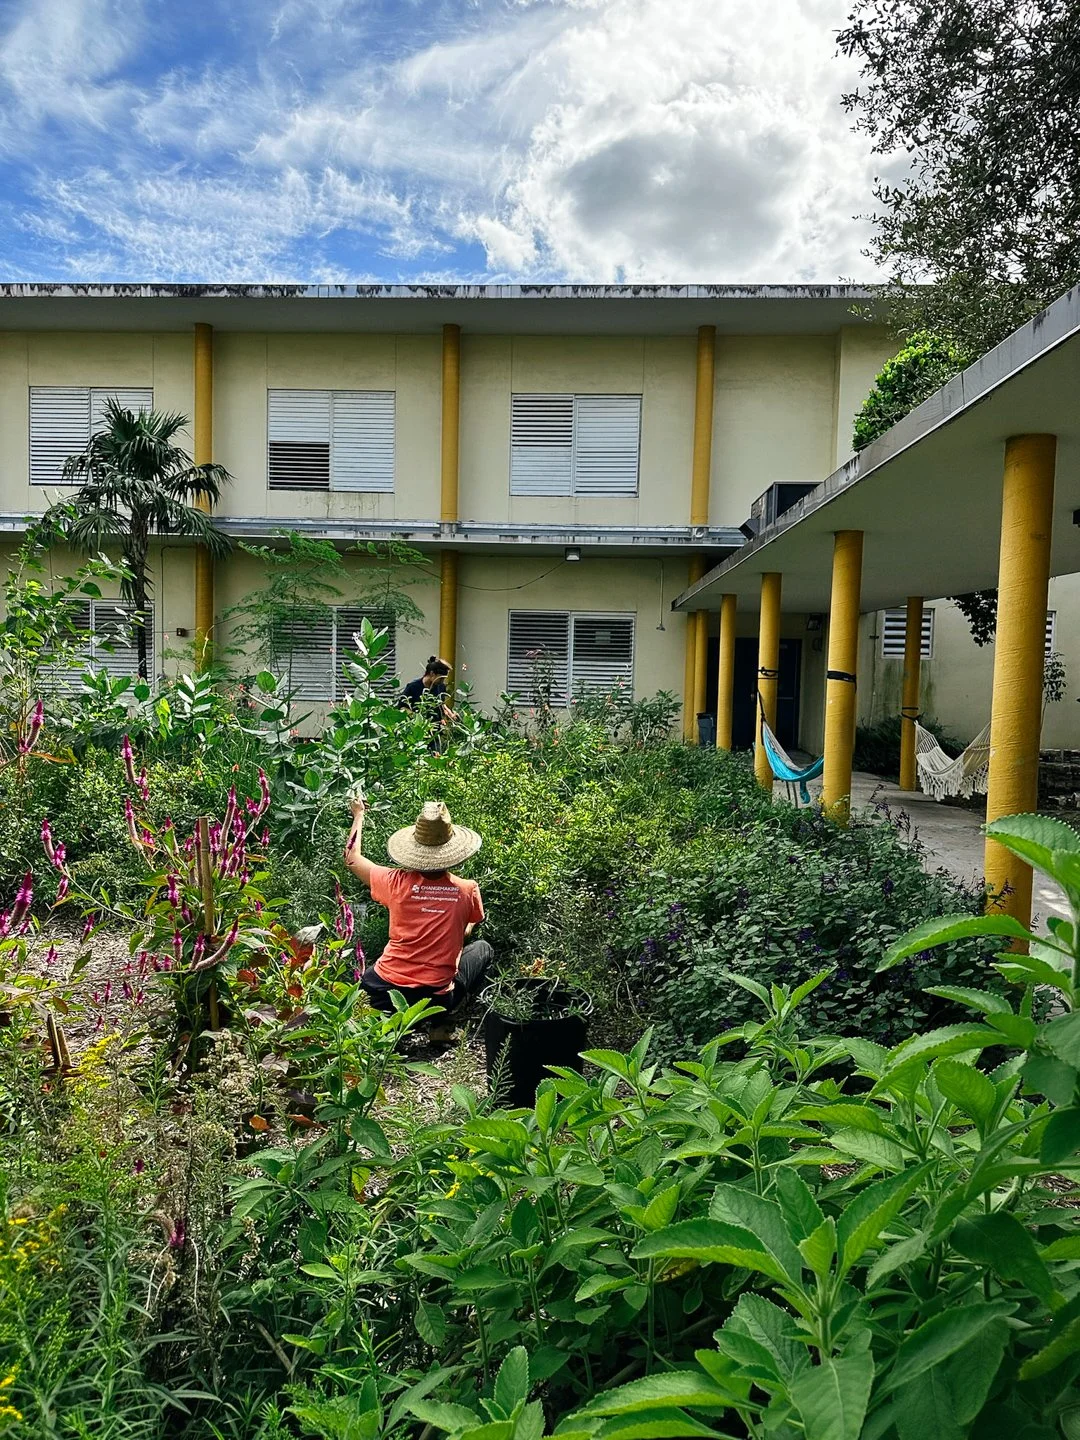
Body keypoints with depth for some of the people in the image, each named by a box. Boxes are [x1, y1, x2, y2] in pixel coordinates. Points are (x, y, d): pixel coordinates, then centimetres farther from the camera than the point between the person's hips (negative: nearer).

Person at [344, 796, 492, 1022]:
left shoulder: (397, 883, -9)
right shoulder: (468, 890, -9)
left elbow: (352, 857, 10)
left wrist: (359, 815, 26)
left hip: (383, 994, 1)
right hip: (437, 999, -1)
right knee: (483, 948, 24)